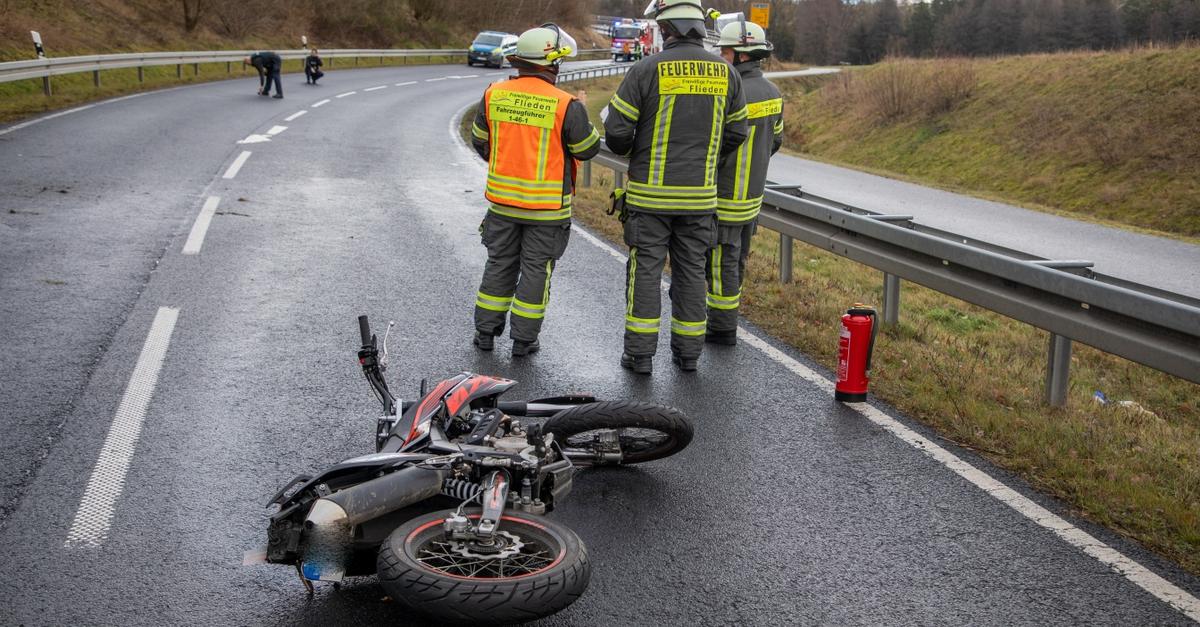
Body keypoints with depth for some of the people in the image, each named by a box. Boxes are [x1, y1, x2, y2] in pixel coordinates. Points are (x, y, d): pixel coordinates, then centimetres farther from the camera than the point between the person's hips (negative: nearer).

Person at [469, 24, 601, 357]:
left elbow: (480, 141, 8)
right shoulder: (566, 105, -16)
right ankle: (523, 339, 15)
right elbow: (587, 149, -5)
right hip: (546, 205, -4)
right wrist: (582, 116, 12)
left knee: (500, 264, 17)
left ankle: (485, 331, 23)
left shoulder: (494, 94, -3)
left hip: (502, 199, 4)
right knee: (536, 269, 8)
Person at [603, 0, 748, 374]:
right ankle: (688, 351, 19)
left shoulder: (647, 70, -11)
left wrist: (627, 150, 13)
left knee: (645, 270, 5)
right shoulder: (725, 72, 2)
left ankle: (640, 353, 8)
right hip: (700, 195, 3)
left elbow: (616, 130, -9)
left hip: (651, 193, -3)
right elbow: (736, 133, 9)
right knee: (691, 272, 13)